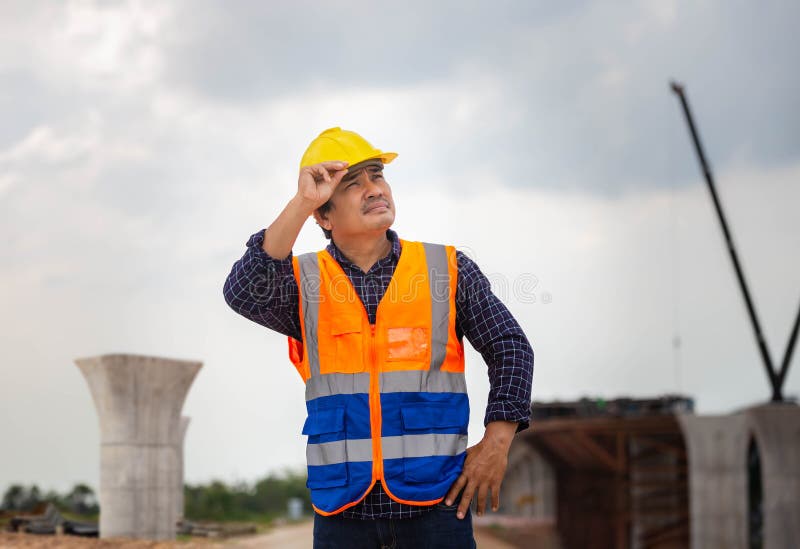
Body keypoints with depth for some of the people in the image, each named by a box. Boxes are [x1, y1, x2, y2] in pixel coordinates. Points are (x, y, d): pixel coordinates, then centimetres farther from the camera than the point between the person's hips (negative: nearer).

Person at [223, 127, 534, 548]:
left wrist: (498, 440, -3)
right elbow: (244, 293, -15)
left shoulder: (447, 269, 6)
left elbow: (510, 347, 8)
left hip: (435, 499, 0)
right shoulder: (304, 281, 5)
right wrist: (300, 204, -20)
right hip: (343, 508, 0)